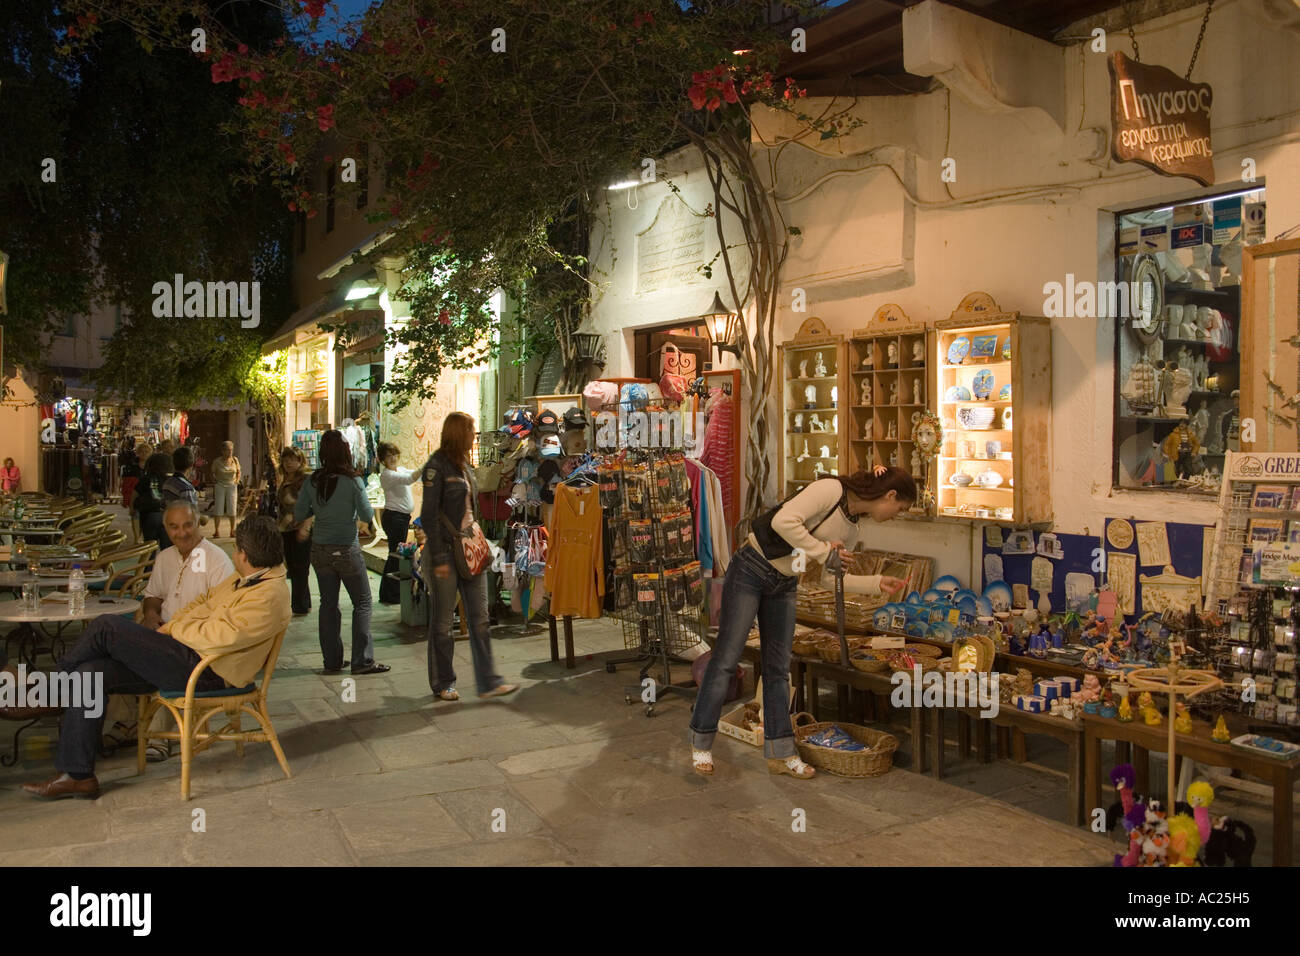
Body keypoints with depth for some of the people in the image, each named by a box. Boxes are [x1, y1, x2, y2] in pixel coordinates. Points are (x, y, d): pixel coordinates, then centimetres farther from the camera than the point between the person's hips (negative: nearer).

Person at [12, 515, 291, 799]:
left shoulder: (268, 598, -21)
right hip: (188, 657, 11)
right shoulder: (244, 579, 14)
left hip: (204, 669, -11)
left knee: (106, 626, -13)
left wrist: (175, 628, -6)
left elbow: (215, 636, -25)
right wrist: (169, 626, 8)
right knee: (90, 673, 1)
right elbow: (205, 601, 24)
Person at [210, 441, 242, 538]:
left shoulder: (235, 460, 1)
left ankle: (232, 530, 7)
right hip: (219, 486, -2)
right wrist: (214, 483, 2)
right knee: (218, 507, -5)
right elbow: (213, 473, 8)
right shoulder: (217, 461, -6)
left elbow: (238, 472, 15)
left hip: (231, 486, 2)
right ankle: (217, 531, -3)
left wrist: (236, 482, 5)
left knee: (232, 508, 0)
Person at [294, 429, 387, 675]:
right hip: (346, 550, -4)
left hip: (320, 550, 5)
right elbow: (367, 516, -11)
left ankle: (332, 660, 16)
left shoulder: (312, 481, -2)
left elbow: (299, 514, 1)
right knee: (362, 602, 5)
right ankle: (362, 661, 4)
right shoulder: (353, 482, -14)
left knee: (328, 604, 11)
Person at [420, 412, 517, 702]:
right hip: (446, 552, -7)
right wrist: (438, 558, -17)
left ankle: (488, 682, 8)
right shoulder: (437, 466, -11)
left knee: (480, 619, 5)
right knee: (443, 622, 6)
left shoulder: (464, 465, 14)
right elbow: (429, 516, -14)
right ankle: (443, 683, 19)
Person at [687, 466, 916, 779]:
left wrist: (877, 583, 4)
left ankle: (780, 753, 19)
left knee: (778, 669, 10)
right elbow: (783, 521, -30)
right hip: (751, 571, -8)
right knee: (726, 659, -1)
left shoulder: (855, 532, 7)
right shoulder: (832, 489, -19)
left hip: (784, 585, 8)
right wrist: (822, 549, -20)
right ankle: (701, 742, 12)